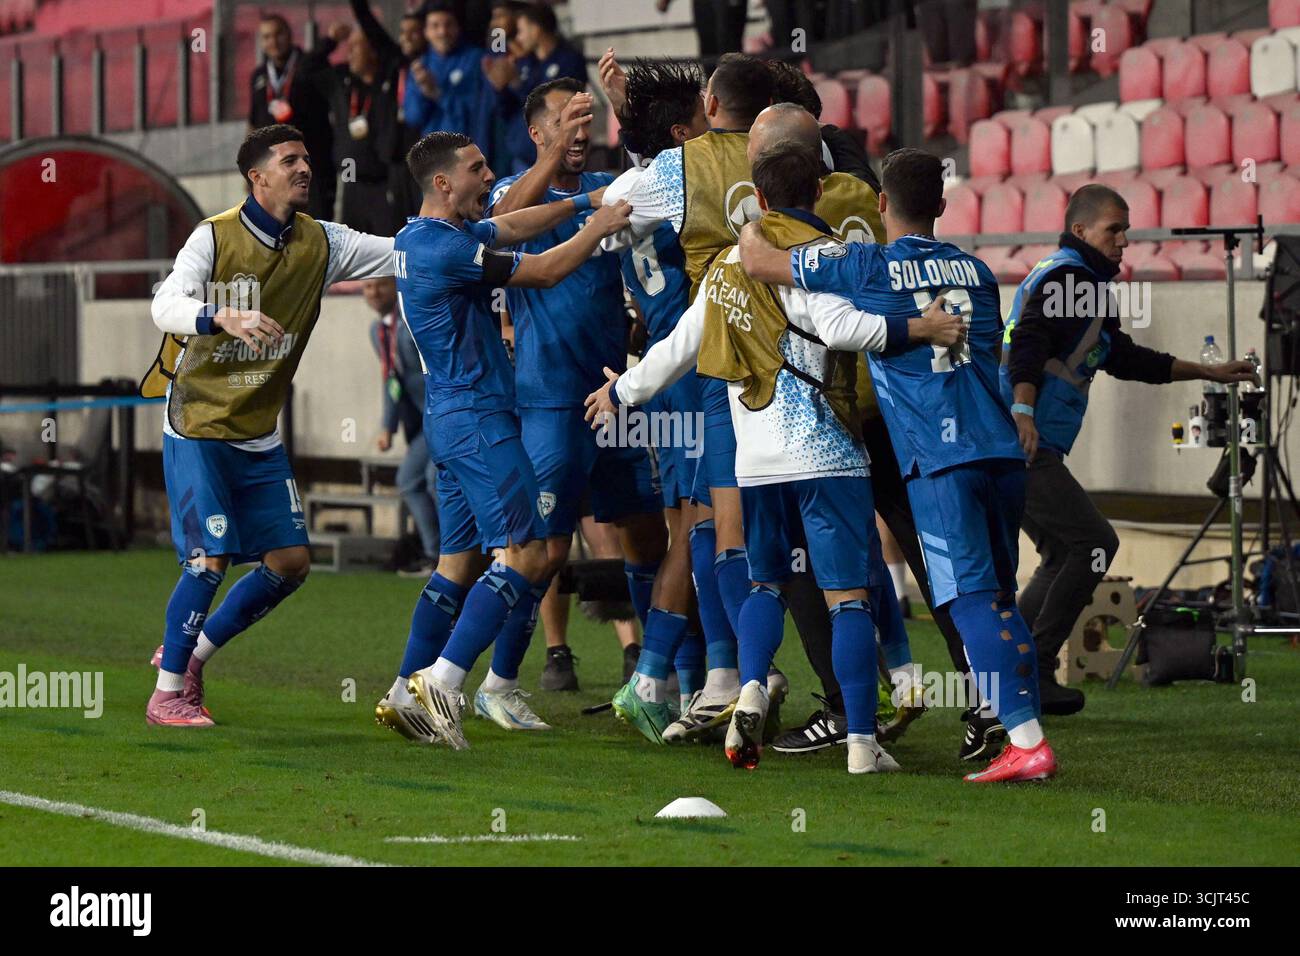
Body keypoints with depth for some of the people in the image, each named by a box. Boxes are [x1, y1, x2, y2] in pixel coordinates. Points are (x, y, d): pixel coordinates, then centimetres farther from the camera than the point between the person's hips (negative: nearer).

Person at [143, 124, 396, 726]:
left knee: (291, 561, 3)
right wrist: (225, 318, -45)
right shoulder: (215, 237, -13)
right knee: (210, 558, -14)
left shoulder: (319, 244, 2)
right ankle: (167, 694, -1)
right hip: (197, 426, -6)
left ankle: (192, 653, 21)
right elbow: (165, 305, -26)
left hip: (260, 437, 6)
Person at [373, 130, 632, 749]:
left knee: (461, 559, 13)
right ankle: (440, 683, -19)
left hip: (452, 415, 11)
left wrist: (586, 202, 18)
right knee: (525, 552, -13)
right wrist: (596, 230, 3)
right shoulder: (443, 247, -18)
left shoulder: (420, 237, 13)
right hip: (476, 419, -11)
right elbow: (542, 273, -11)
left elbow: (511, 226, 24)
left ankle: (406, 692, 12)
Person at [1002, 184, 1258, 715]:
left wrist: (1209, 373, 33)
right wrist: (1022, 412, -36)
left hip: (1025, 448, 11)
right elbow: (1028, 343, -23)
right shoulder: (1067, 275, -8)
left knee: (1064, 555, 16)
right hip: (1022, 448, -11)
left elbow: (1126, 359, 33)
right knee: (1094, 543, -12)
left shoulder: (1086, 283, 25)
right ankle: (1032, 673, -12)